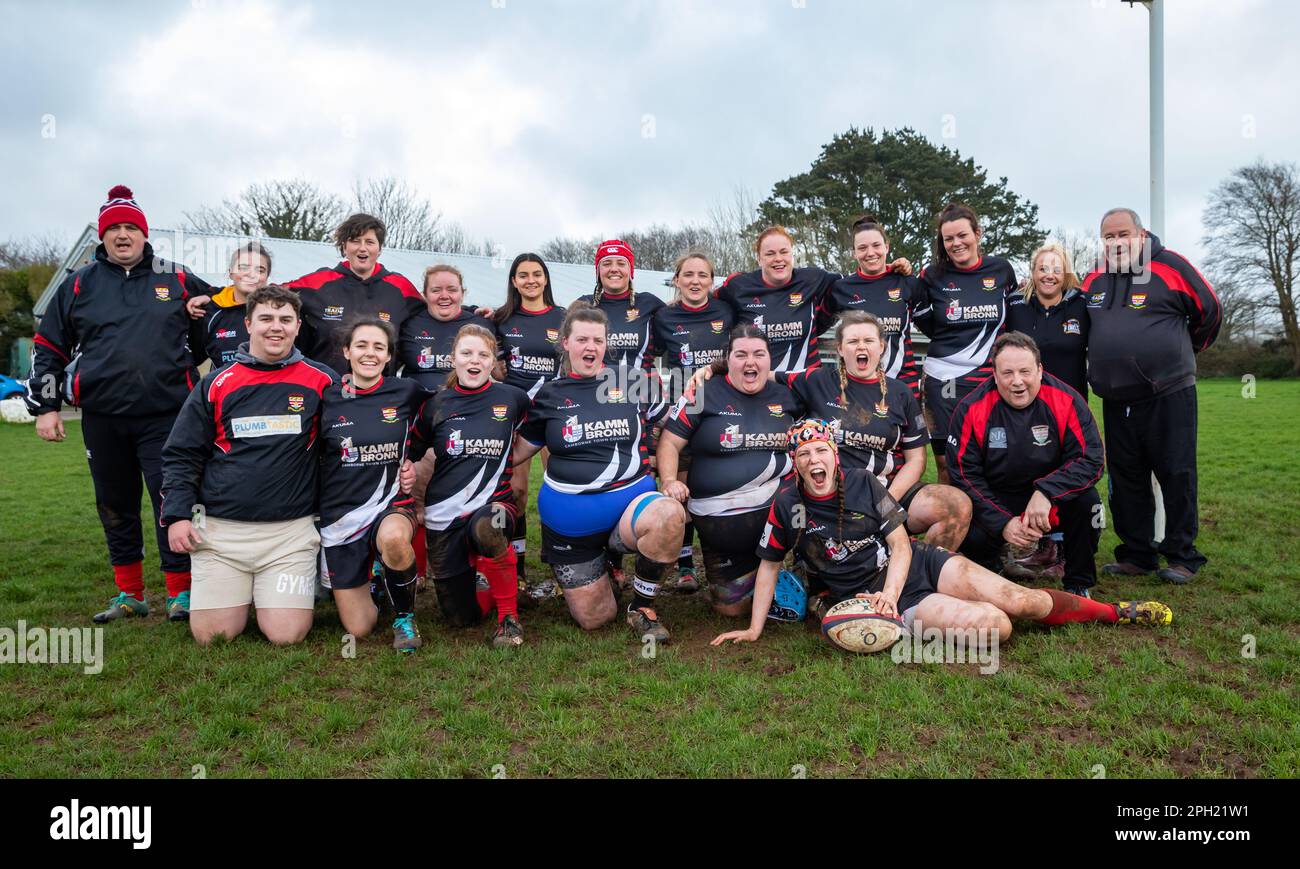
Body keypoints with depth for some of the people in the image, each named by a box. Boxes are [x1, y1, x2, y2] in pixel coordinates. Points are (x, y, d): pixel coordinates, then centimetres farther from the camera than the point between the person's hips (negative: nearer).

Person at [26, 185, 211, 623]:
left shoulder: (178, 279, 5)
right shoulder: (79, 284, 8)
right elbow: (48, 348, 12)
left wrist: (178, 369, 14)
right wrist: (45, 406, 6)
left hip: (165, 415, -2)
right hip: (101, 418, 3)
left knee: (171, 501, -5)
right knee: (115, 505, 10)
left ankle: (181, 593, 7)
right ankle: (129, 595, 23)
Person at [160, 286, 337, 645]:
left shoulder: (320, 381, 2)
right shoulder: (217, 384, 5)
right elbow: (181, 455, 8)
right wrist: (177, 514, -2)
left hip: (291, 531, -1)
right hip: (220, 529, 1)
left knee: (286, 635, -8)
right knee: (210, 635, 0)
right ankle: (242, 591, 29)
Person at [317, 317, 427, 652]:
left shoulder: (406, 391, -3)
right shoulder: (328, 399, -3)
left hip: (392, 503, -1)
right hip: (340, 514, 1)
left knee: (393, 538, -39)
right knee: (359, 629, 2)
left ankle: (405, 616, -9)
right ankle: (373, 575, 37)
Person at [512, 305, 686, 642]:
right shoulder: (549, 395, 3)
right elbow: (519, 452, 11)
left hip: (630, 499, 0)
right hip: (569, 519, 1)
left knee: (669, 515, -36)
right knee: (594, 619, 3)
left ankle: (643, 607, -11)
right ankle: (602, 566, 39)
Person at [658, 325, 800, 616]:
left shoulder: (786, 395, 5)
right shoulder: (704, 395, -4)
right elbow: (669, 442, -4)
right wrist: (669, 480, -20)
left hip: (774, 505, 2)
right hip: (718, 517, -2)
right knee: (732, 607, 4)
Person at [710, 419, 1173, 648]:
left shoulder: (864, 483, -6)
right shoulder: (788, 505, -11)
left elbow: (900, 543, -3)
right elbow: (769, 564, -1)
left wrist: (890, 590, -21)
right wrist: (754, 629, -4)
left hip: (918, 565, 2)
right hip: (871, 594, -2)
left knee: (1016, 600, -7)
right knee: (995, 625, -23)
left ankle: (1112, 611, 13)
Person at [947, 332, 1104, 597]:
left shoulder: (1066, 400, -12)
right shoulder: (972, 409, -13)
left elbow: (1091, 459, -16)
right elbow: (964, 474, -12)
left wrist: (1046, 492, -32)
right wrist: (1002, 523, -21)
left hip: (1052, 500, 1)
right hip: (996, 502, -1)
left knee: (1086, 501, -29)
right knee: (973, 537, -30)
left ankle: (1079, 585, -4)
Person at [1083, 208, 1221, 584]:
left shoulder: (1169, 267, -4)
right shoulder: (1094, 282, 9)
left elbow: (1209, 312, 6)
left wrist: (1182, 352, 16)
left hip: (1169, 394, -5)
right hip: (1116, 400, 5)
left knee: (1176, 475, -1)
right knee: (1126, 480, 9)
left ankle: (1182, 557, 10)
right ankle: (1136, 556, 19)